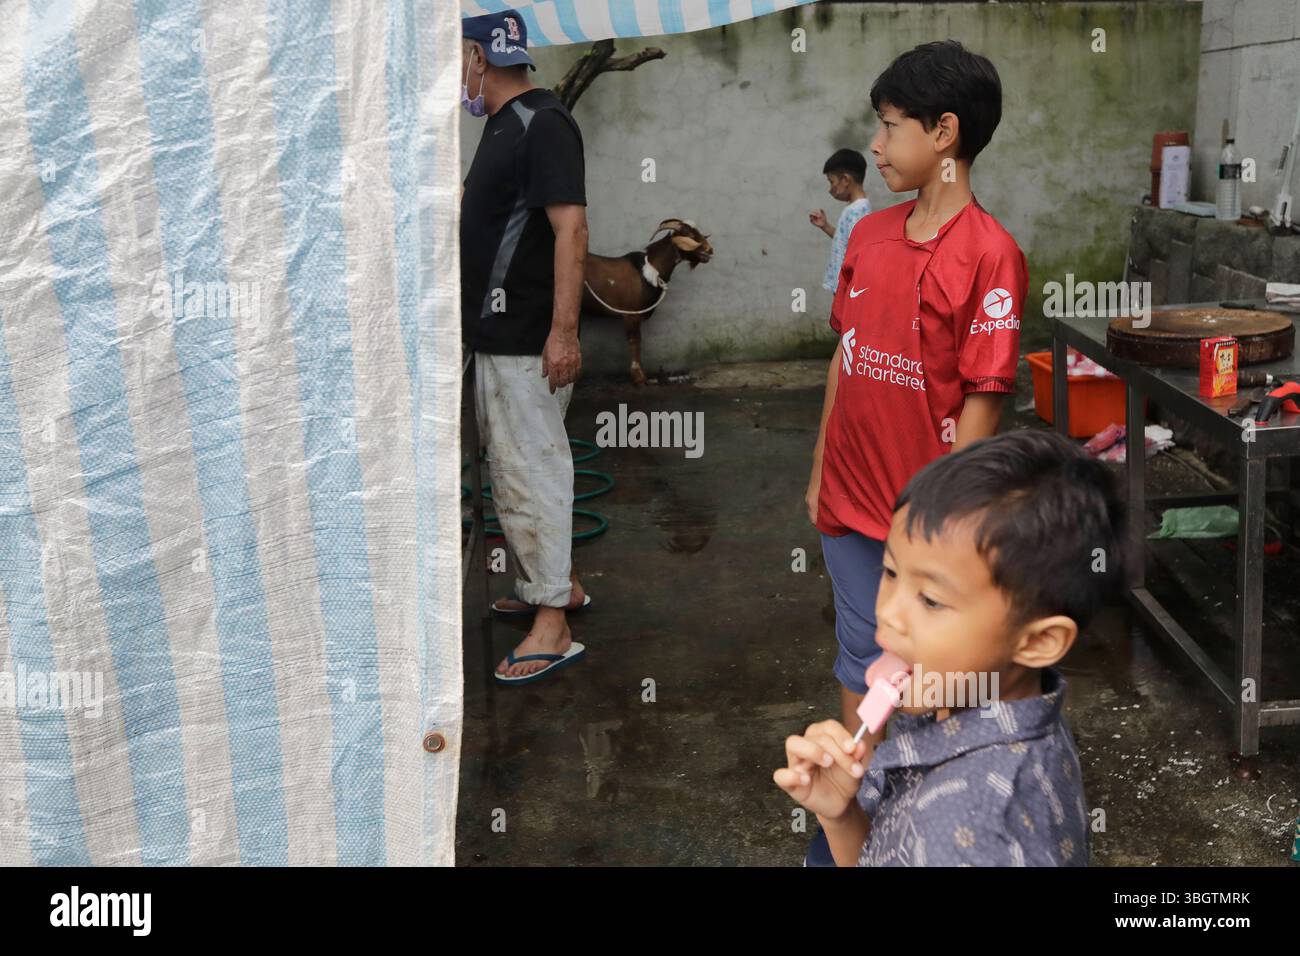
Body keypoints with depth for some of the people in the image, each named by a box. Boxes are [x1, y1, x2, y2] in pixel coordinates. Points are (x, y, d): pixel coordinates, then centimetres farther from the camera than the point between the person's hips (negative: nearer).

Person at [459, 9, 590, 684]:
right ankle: (557, 582, 34)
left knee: (530, 472, -6)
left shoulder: (543, 123, -15)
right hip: (496, 333, 10)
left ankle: (553, 629, 1)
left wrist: (563, 332, -28)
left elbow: (571, 227, -23)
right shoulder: (503, 124, 14)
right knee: (514, 467, 19)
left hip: (526, 340, -10)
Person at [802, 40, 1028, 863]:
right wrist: (821, 475, 12)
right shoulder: (871, 236, 4)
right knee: (862, 662, 19)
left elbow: (983, 401, -16)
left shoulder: (989, 253, -16)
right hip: (852, 502, 6)